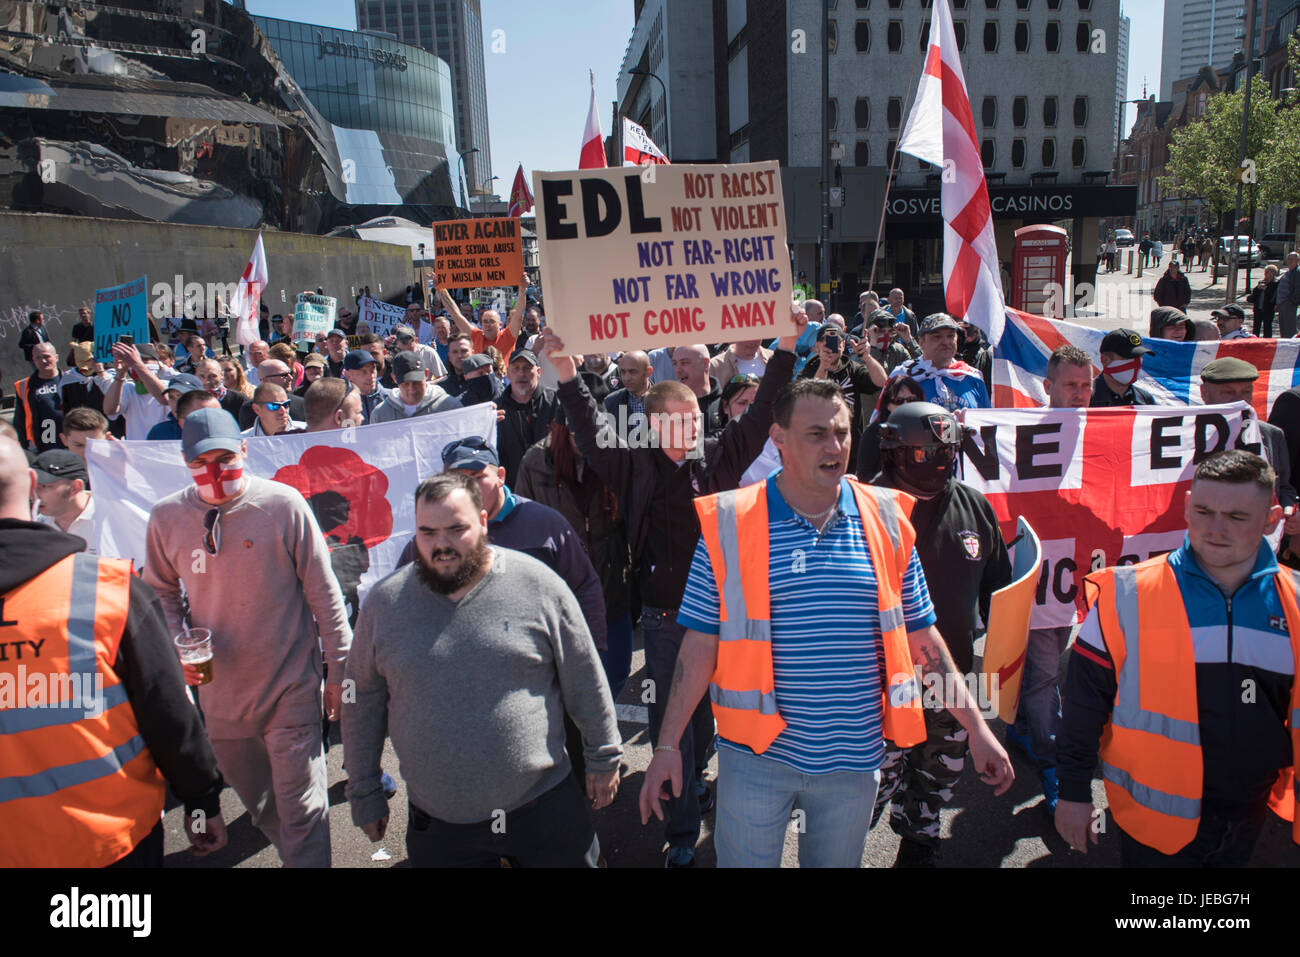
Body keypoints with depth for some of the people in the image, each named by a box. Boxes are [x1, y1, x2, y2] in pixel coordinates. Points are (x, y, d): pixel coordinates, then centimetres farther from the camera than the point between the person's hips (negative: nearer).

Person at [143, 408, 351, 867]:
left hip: (291, 686, -4)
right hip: (219, 690, 4)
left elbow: (324, 593, -9)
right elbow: (161, 592, 11)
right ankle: (294, 854, 48)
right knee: (259, 806, 23)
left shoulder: (283, 504, -14)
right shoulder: (168, 516, -4)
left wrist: (340, 670, -6)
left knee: (302, 812, 0)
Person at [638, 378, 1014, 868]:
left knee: (837, 860, 21)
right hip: (755, 755, -2)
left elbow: (921, 638, 6)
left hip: (854, 757, 2)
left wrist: (976, 727, 5)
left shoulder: (885, 520, -1)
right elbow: (701, 644, -5)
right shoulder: (728, 523, -8)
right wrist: (668, 744, -7)